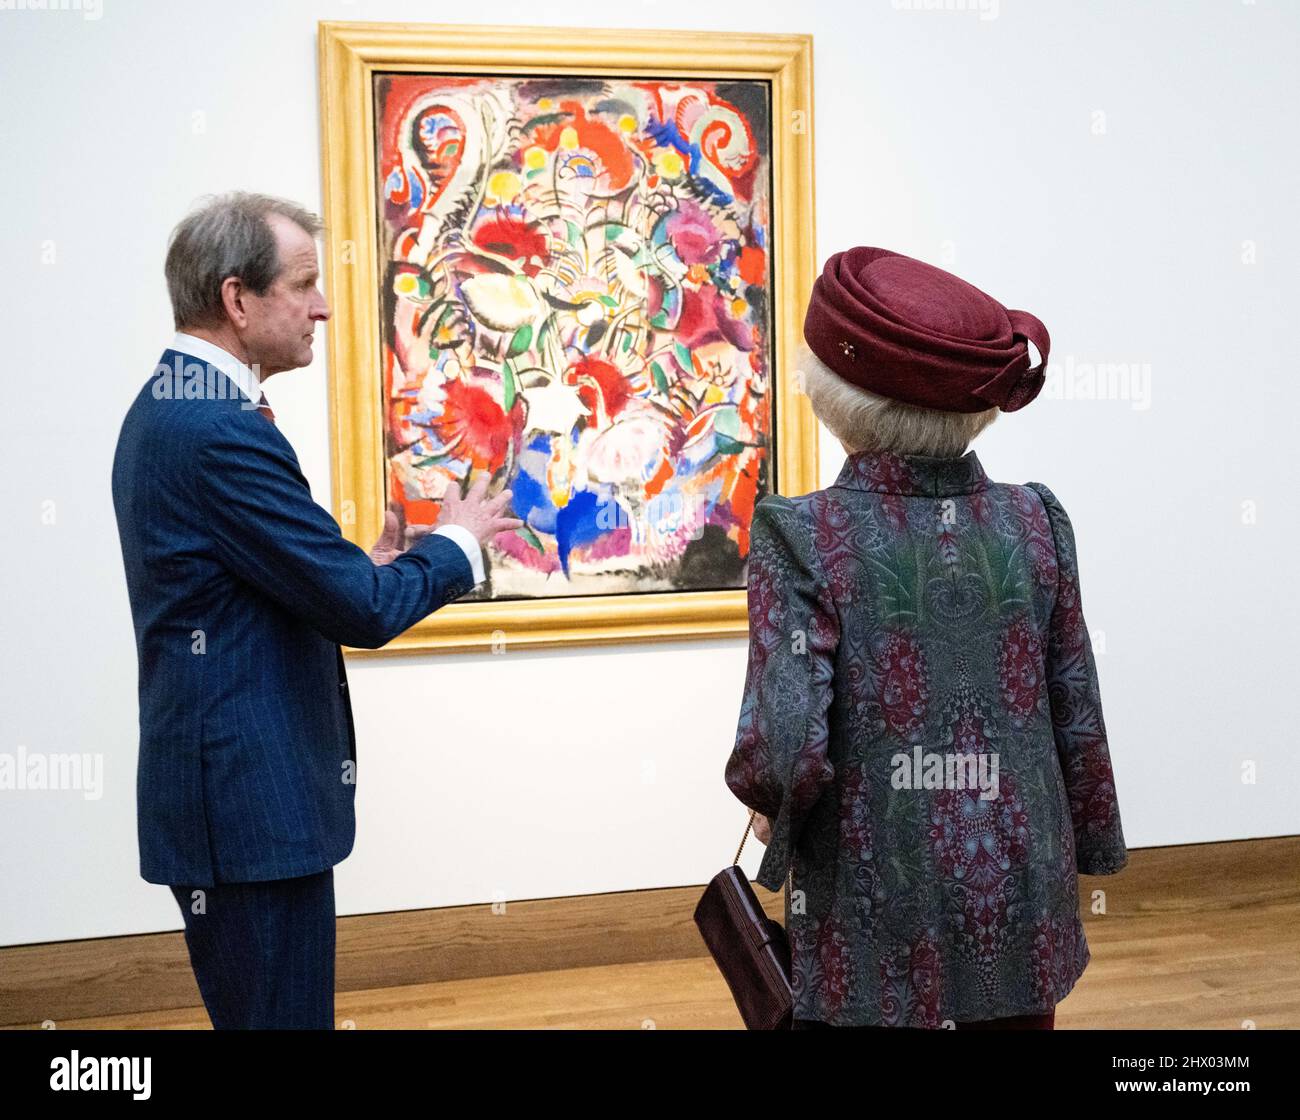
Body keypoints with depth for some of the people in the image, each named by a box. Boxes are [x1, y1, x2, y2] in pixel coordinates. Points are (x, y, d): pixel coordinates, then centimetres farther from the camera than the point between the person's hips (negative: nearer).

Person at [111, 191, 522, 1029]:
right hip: (254, 801, -10)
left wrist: (363, 573, 6)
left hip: (216, 785, 10)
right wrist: (460, 542, -2)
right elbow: (364, 610, -19)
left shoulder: (163, 406, 11)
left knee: (253, 1008, 19)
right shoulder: (222, 429, -20)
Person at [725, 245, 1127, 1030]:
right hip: (1020, 901, 3)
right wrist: (1085, 849, 16)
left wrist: (770, 806, 1)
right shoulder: (1035, 524, -4)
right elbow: (1079, 724, 1)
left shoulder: (806, 537, -15)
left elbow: (784, 752, -21)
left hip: (876, 917, -3)